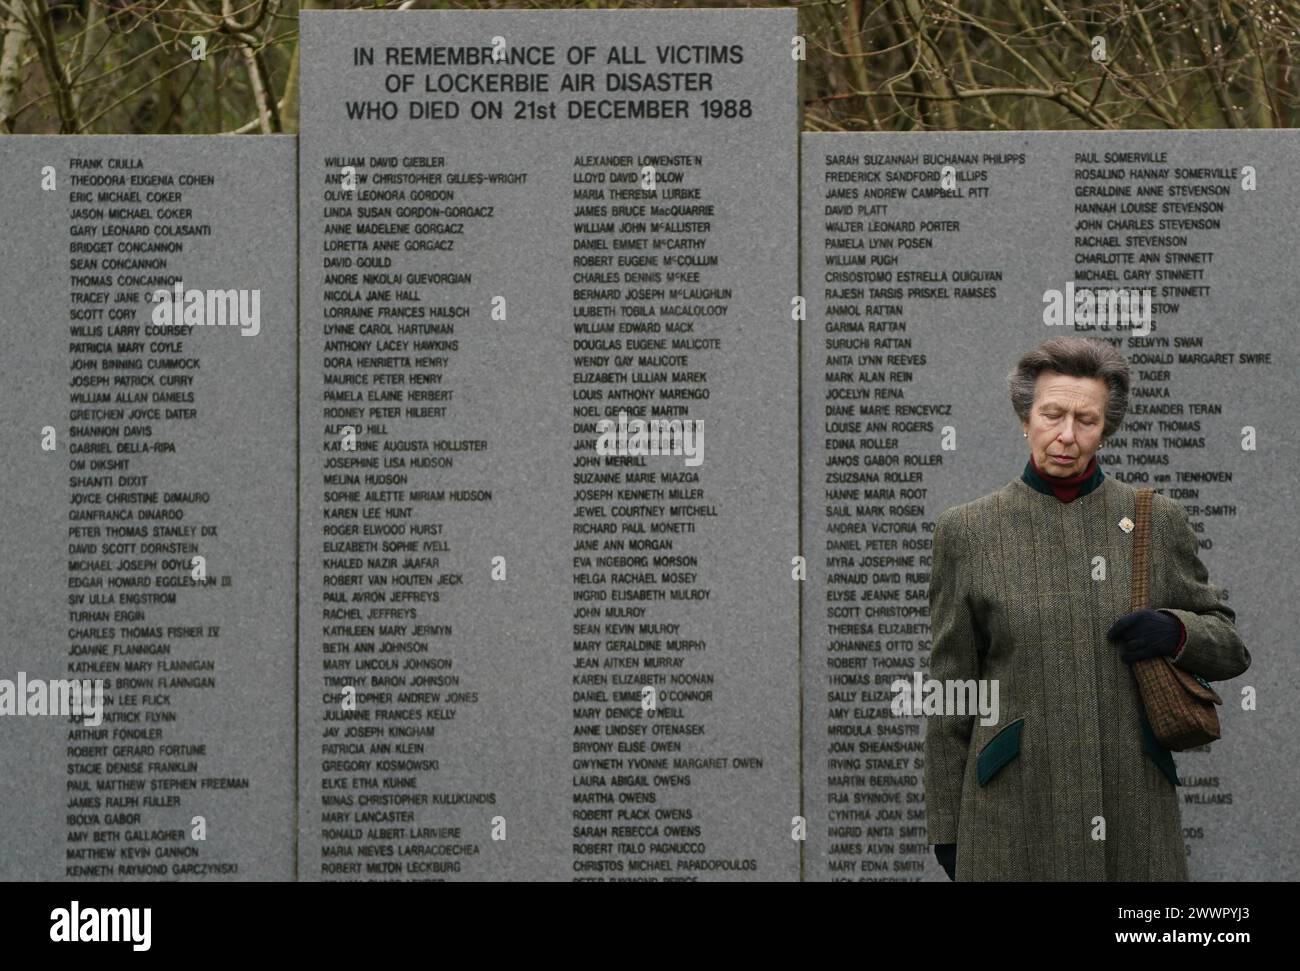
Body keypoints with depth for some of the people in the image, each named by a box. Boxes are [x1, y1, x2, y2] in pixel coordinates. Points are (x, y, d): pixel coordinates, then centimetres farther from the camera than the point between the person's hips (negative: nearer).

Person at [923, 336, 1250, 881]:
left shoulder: (1158, 521, 8)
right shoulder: (967, 530, 4)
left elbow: (1230, 648, 14)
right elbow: (951, 689, 6)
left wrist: (1176, 632, -8)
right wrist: (945, 825, 4)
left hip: (1136, 805, 1)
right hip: (1014, 814, -1)